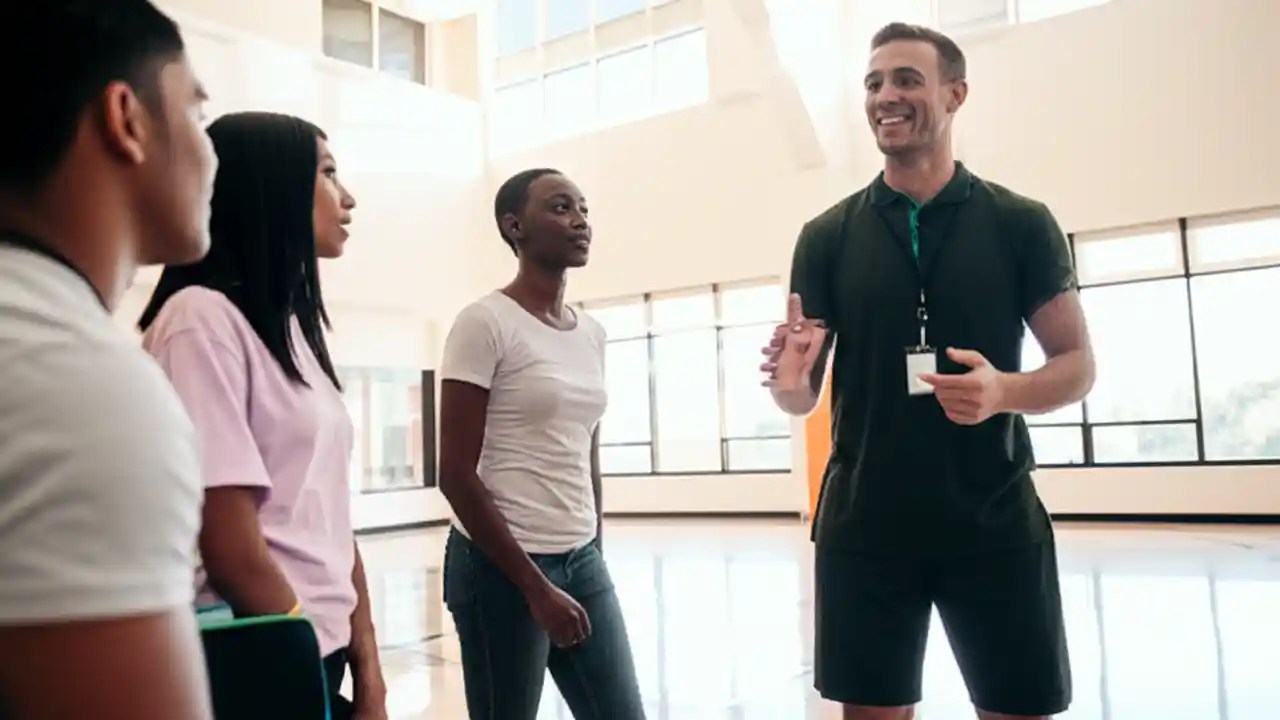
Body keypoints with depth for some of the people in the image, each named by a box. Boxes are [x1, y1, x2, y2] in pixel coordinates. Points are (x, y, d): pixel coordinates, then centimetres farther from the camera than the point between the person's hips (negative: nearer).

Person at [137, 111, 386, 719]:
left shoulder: (289, 326, 10)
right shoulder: (201, 321, -16)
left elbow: (331, 518, 7)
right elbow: (232, 552, -20)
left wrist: (368, 670, 4)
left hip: (322, 654, 8)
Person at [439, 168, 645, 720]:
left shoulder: (592, 332, 9)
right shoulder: (486, 322, -11)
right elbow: (456, 474, -14)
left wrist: (591, 556, 16)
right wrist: (535, 586, -14)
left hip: (583, 559, 7)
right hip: (502, 567, -6)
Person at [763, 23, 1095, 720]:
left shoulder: (1022, 223, 0)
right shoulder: (827, 235, 3)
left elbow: (1076, 364, 1)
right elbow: (804, 395, 5)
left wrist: (1004, 390, -21)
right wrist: (790, 382, -20)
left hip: (995, 523, 0)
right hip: (863, 525, 1)